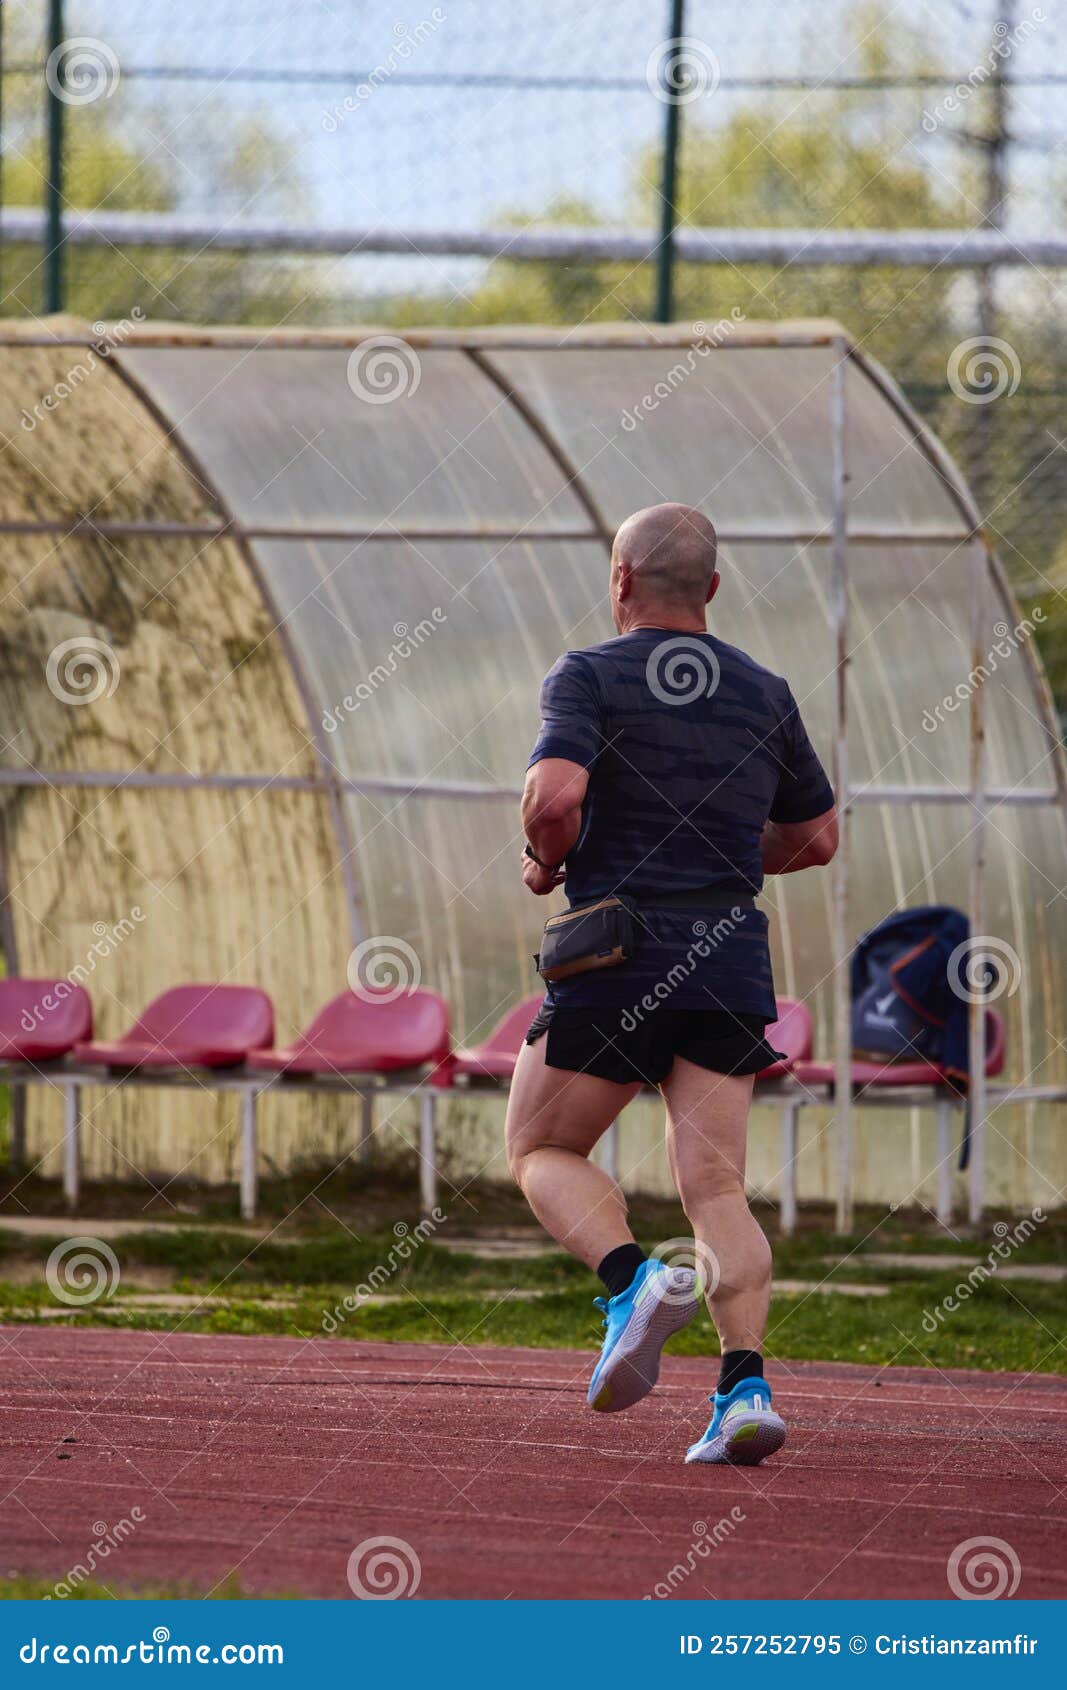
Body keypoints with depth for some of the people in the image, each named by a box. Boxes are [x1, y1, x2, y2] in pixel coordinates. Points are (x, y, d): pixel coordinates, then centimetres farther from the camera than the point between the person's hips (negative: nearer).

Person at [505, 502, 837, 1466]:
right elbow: (816, 839, 21)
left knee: (543, 1153, 13)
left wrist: (548, 862, 1)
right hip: (730, 960, 4)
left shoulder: (589, 678, -3)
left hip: (615, 956, -4)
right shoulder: (765, 696, 13)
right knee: (714, 1185, 0)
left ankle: (634, 1279, -15)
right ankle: (745, 1386, -19)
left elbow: (556, 793, -20)